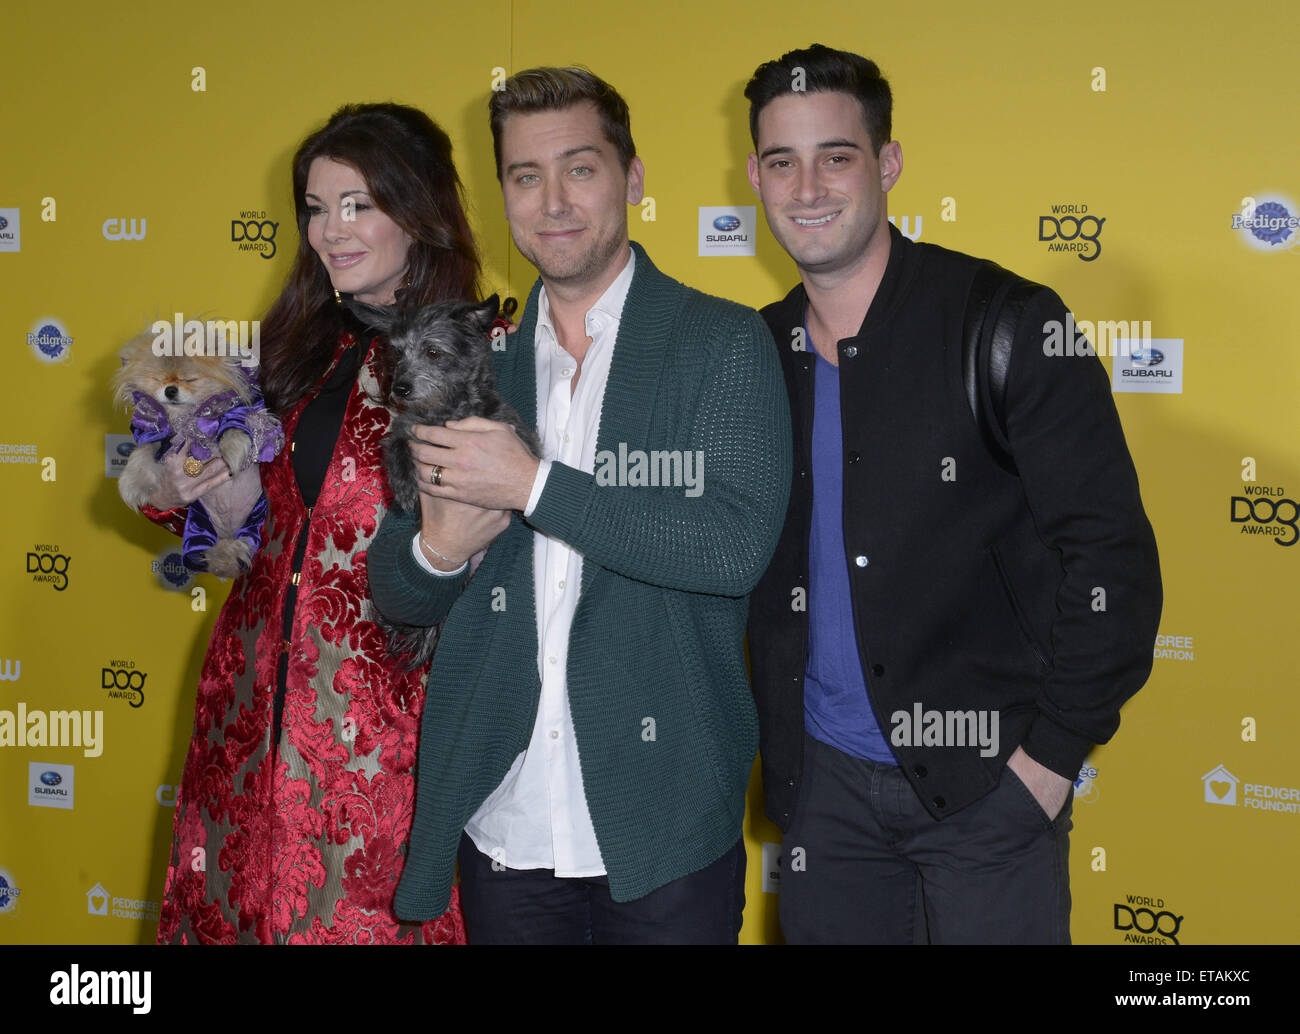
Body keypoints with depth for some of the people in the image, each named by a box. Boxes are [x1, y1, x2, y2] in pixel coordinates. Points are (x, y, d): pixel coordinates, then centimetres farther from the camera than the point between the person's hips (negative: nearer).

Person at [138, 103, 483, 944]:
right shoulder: (300, 344, 10)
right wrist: (181, 494, 0)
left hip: (382, 705, -6)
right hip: (258, 690, 6)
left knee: (362, 912, 5)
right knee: (237, 901, 13)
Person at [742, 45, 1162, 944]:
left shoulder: (1004, 324, -10)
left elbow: (1113, 554, -11)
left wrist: (1054, 752, -13)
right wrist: (777, 752, 6)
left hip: (983, 779, -4)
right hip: (823, 780, 4)